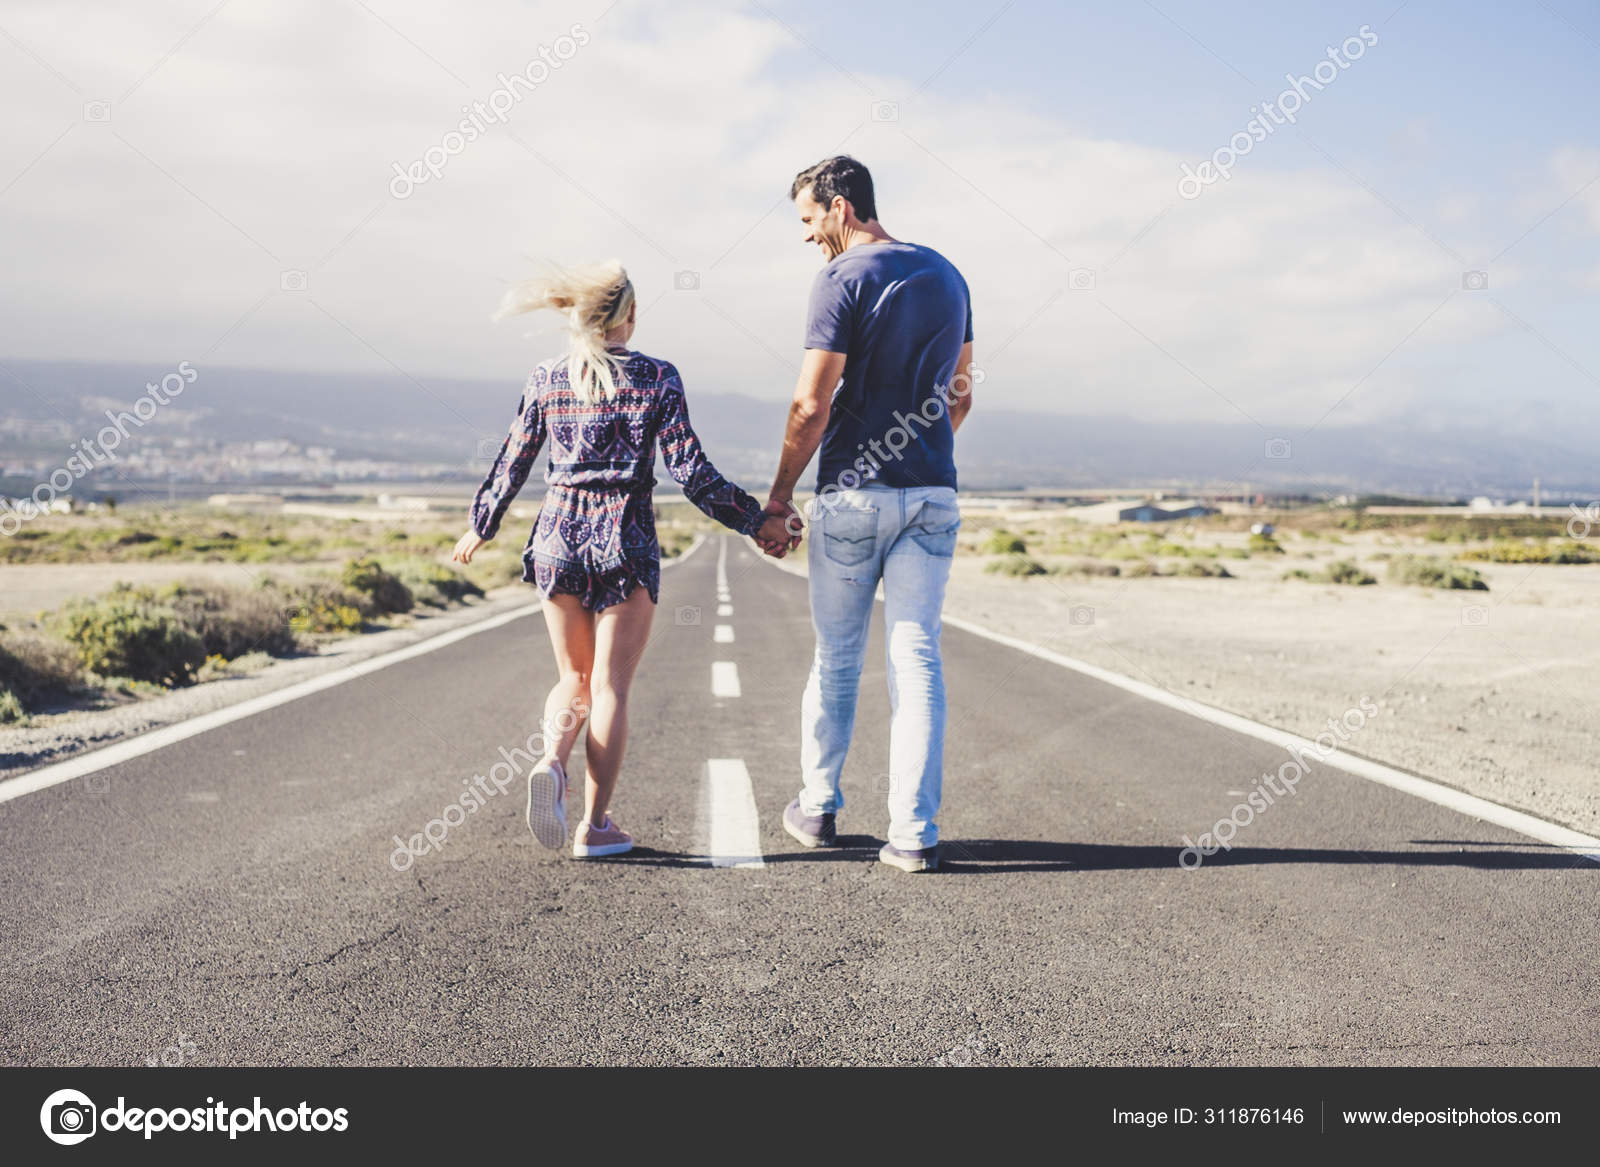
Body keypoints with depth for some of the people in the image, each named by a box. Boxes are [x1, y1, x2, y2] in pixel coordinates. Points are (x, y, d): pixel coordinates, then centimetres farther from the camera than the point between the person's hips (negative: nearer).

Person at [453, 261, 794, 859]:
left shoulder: (547, 379, 4)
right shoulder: (656, 378, -4)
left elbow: (511, 463, 10)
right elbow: (690, 472, -7)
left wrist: (481, 527, 25)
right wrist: (755, 521, 3)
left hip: (559, 538, 3)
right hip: (625, 541, -3)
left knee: (573, 679, 17)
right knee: (610, 687, 5)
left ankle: (551, 762, -11)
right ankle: (595, 825, 6)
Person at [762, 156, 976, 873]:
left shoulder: (843, 280, -10)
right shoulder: (947, 276, 11)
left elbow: (812, 405, -14)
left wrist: (780, 493, -4)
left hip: (853, 493, -5)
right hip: (932, 495, 5)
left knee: (836, 656, 10)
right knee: (917, 660, 3)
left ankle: (818, 808, 24)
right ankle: (914, 833, 0)